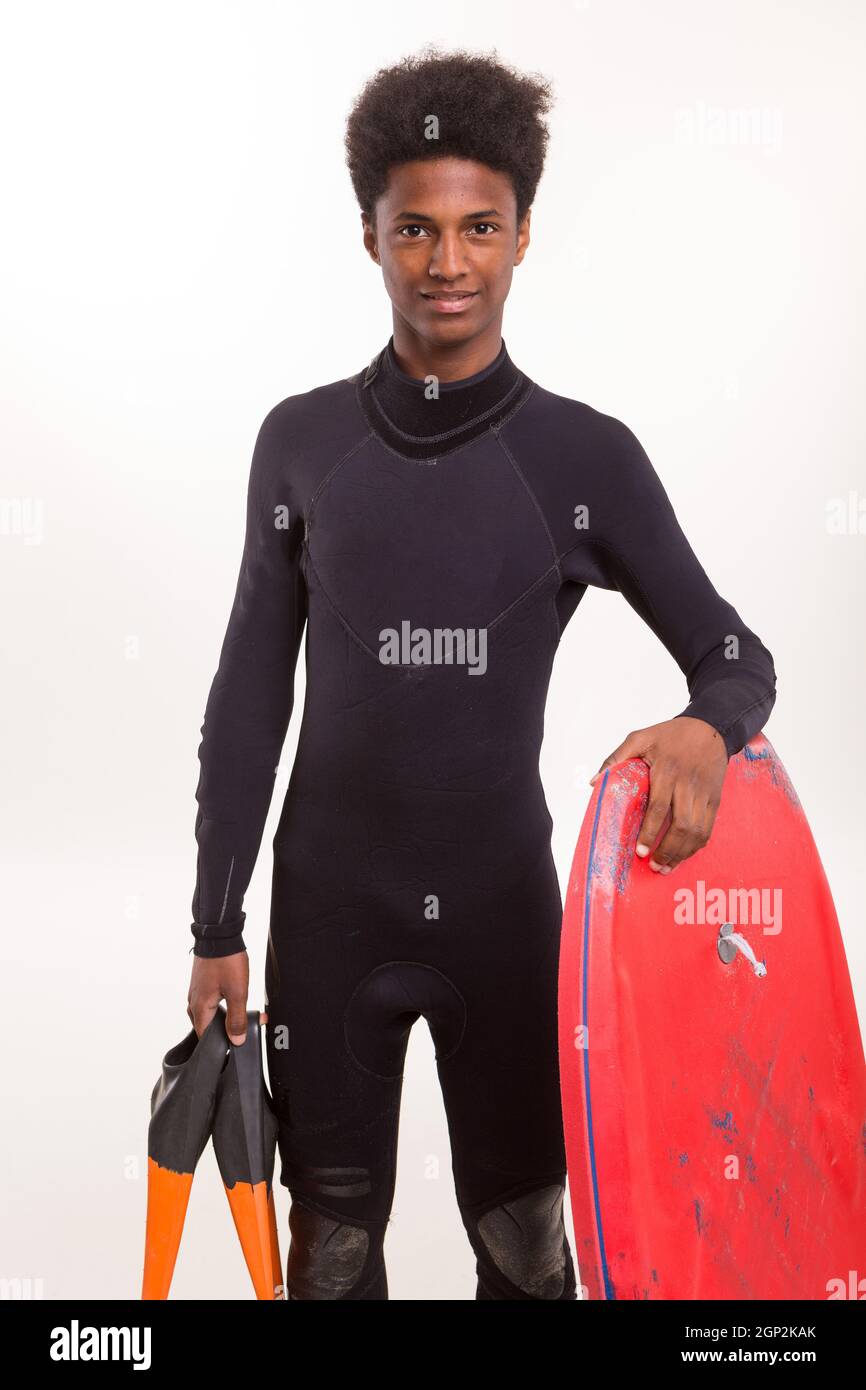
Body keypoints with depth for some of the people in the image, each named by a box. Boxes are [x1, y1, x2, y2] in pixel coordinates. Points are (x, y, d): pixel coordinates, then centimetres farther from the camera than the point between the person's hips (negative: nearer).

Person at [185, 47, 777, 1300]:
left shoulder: (589, 457, -3)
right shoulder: (302, 441, 0)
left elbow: (738, 657, 1)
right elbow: (249, 697, 4)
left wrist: (707, 729, -24)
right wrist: (216, 928, 3)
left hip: (506, 904, 0)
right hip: (330, 909, 1)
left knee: (525, 1239, 12)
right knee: (333, 1242, 11)